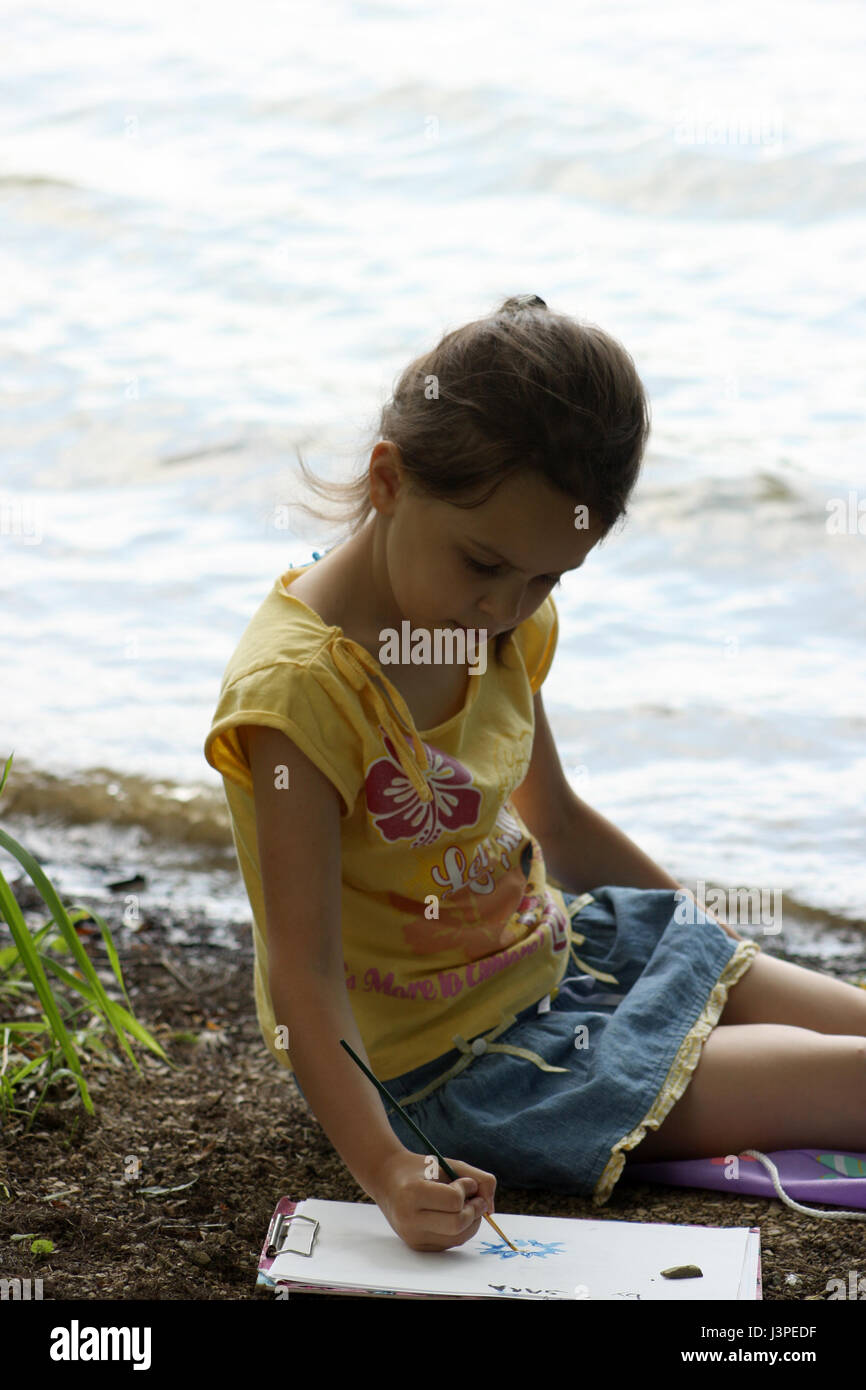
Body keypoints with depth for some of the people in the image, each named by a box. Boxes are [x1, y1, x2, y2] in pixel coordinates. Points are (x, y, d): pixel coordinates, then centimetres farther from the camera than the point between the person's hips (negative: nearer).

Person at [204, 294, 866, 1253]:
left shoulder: (502, 621, -2)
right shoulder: (298, 686, -28)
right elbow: (304, 977, -30)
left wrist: (703, 924, 21)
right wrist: (387, 1170, -40)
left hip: (549, 947, 8)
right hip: (445, 1058, -8)